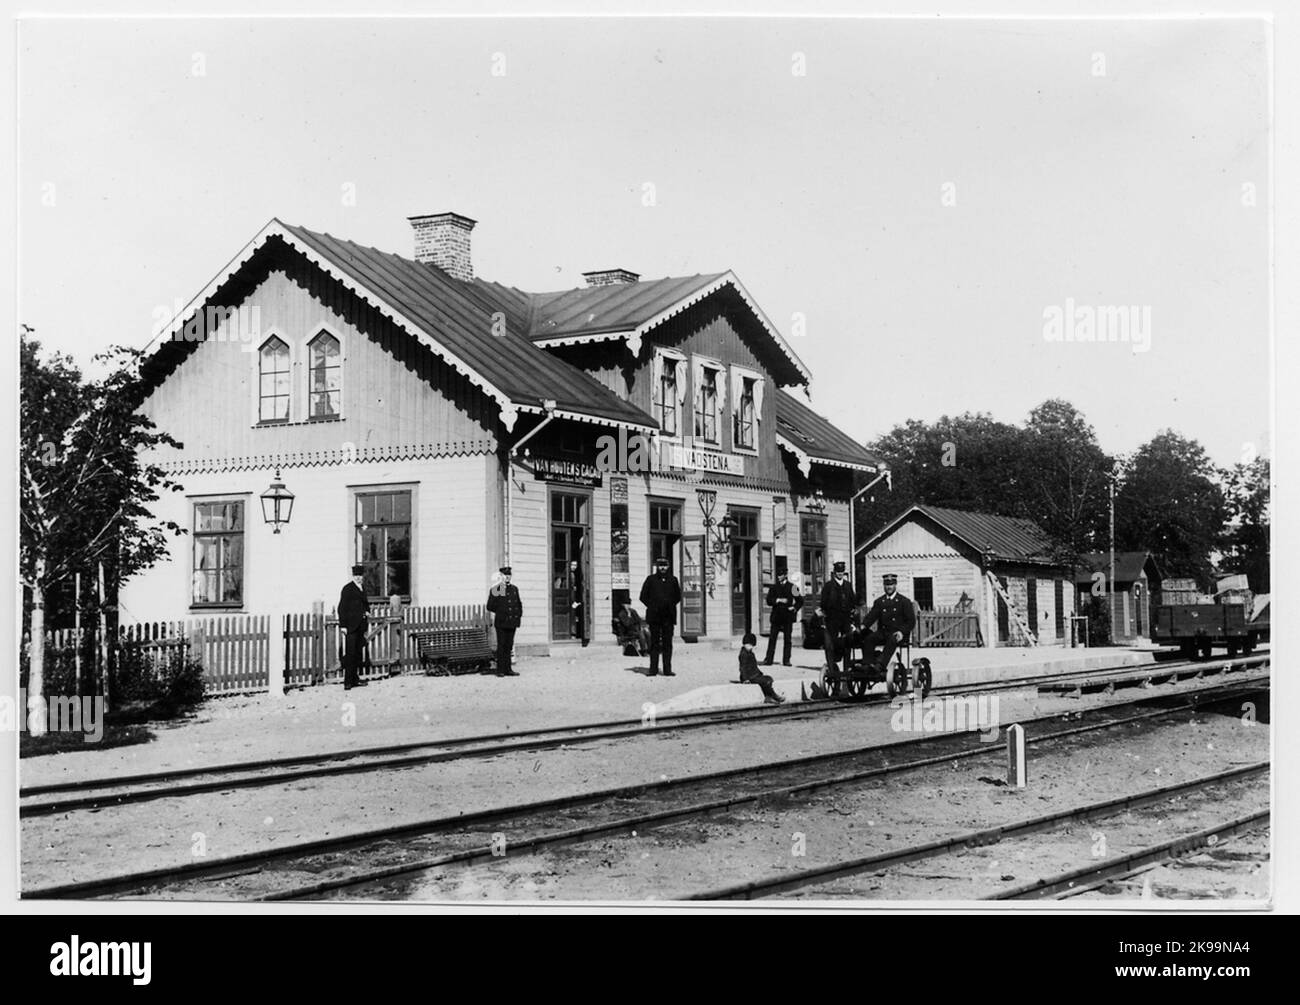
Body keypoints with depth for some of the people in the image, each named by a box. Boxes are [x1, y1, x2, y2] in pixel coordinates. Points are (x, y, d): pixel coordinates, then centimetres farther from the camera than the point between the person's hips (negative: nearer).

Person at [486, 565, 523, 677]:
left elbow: (519, 603, 21)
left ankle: (508, 669, 12)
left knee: (509, 646, 7)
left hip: (512, 622, 4)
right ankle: (500, 670, 3)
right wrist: (499, 612, -7)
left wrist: (519, 615, 10)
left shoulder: (514, 589, 14)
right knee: (501, 646, -1)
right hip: (501, 622, -4)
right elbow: (490, 606, 0)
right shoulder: (495, 590, -1)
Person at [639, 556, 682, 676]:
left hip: (668, 616, 2)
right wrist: (652, 606, -1)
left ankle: (667, 670, 5)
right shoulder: (651, 579, 4)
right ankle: (653, 669, 2)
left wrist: (670, 606, 6)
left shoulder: (673, 580, 10)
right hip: (654, 616, -2)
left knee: (667, 644, 2)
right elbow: (643, 596, 7)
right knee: (654, 643, 0)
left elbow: (677, 597, 18)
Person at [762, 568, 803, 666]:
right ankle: (768, 659, 0)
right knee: (772, 639, -1)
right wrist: (778, 600, -13)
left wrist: (795, 608, -3)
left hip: (788, 617, -1)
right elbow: (769, 601, 2)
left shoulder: (792, 587, 7)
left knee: (787, 639, 1)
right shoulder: (773, 587, 11)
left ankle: (786, 660, 4)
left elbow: (800, 601, 12)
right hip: (776, 616, 1)